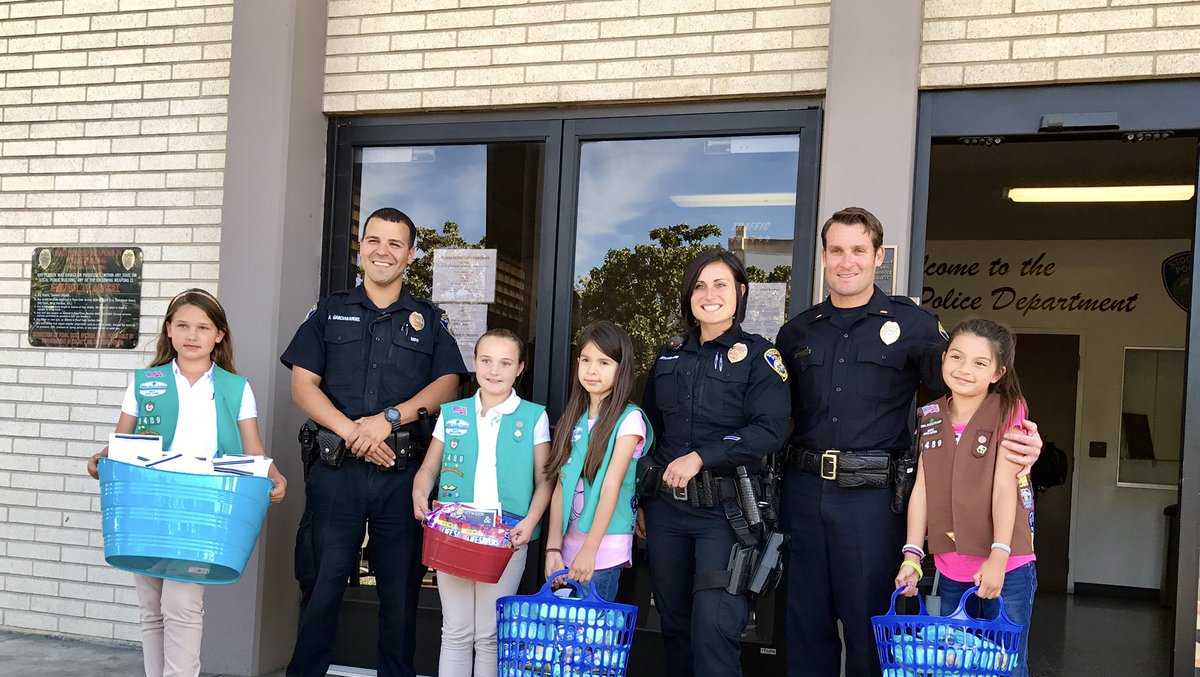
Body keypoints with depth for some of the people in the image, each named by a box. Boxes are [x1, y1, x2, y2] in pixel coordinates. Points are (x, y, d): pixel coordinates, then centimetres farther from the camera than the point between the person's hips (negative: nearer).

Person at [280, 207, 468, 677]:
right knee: (325, 581, 2)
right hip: (337, 468, 0)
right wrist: (351, 431, -12)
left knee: (400, 586, 5)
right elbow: (303, 385, 3)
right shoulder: (330, 312, 11)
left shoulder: (428, 320, 12)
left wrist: (389, 418, -13)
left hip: (403, 472, 0)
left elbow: (447, 385, 2)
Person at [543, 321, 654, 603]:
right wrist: (554, 548, -2)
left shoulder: (629, 419, -7)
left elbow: (611, 486, -13)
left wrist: (589, 549, -17)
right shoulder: (574, 419, 10)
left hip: (604, 551, -5)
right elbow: (560, 487, 5)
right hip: (566, 548, 5)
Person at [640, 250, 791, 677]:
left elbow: (770, 431, -14)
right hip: (666, 506, 5)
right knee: (673, 622, 12)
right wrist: (641, 499, 17)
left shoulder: (759, 356, -3)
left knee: (713, 623, -13)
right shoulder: (670, 356, 12)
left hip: (726, 510, -5)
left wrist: (701, 457, -20)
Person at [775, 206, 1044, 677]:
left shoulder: (912, 324, 0)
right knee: (805, 624, 11)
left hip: (872, 496, -3)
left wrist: (1013, 436, -16)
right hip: (804, 490, 4)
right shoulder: (797, 332, 11)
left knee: (869, 625, 5)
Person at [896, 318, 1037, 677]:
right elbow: (921, 488, 4)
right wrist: (912, 555, -1)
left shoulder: (1008, 411, -6)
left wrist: (998, 556, -19)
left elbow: (1005, 486, -12)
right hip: (950, 570, 4)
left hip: (1005, 568, -4)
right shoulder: (930, 417, 7)